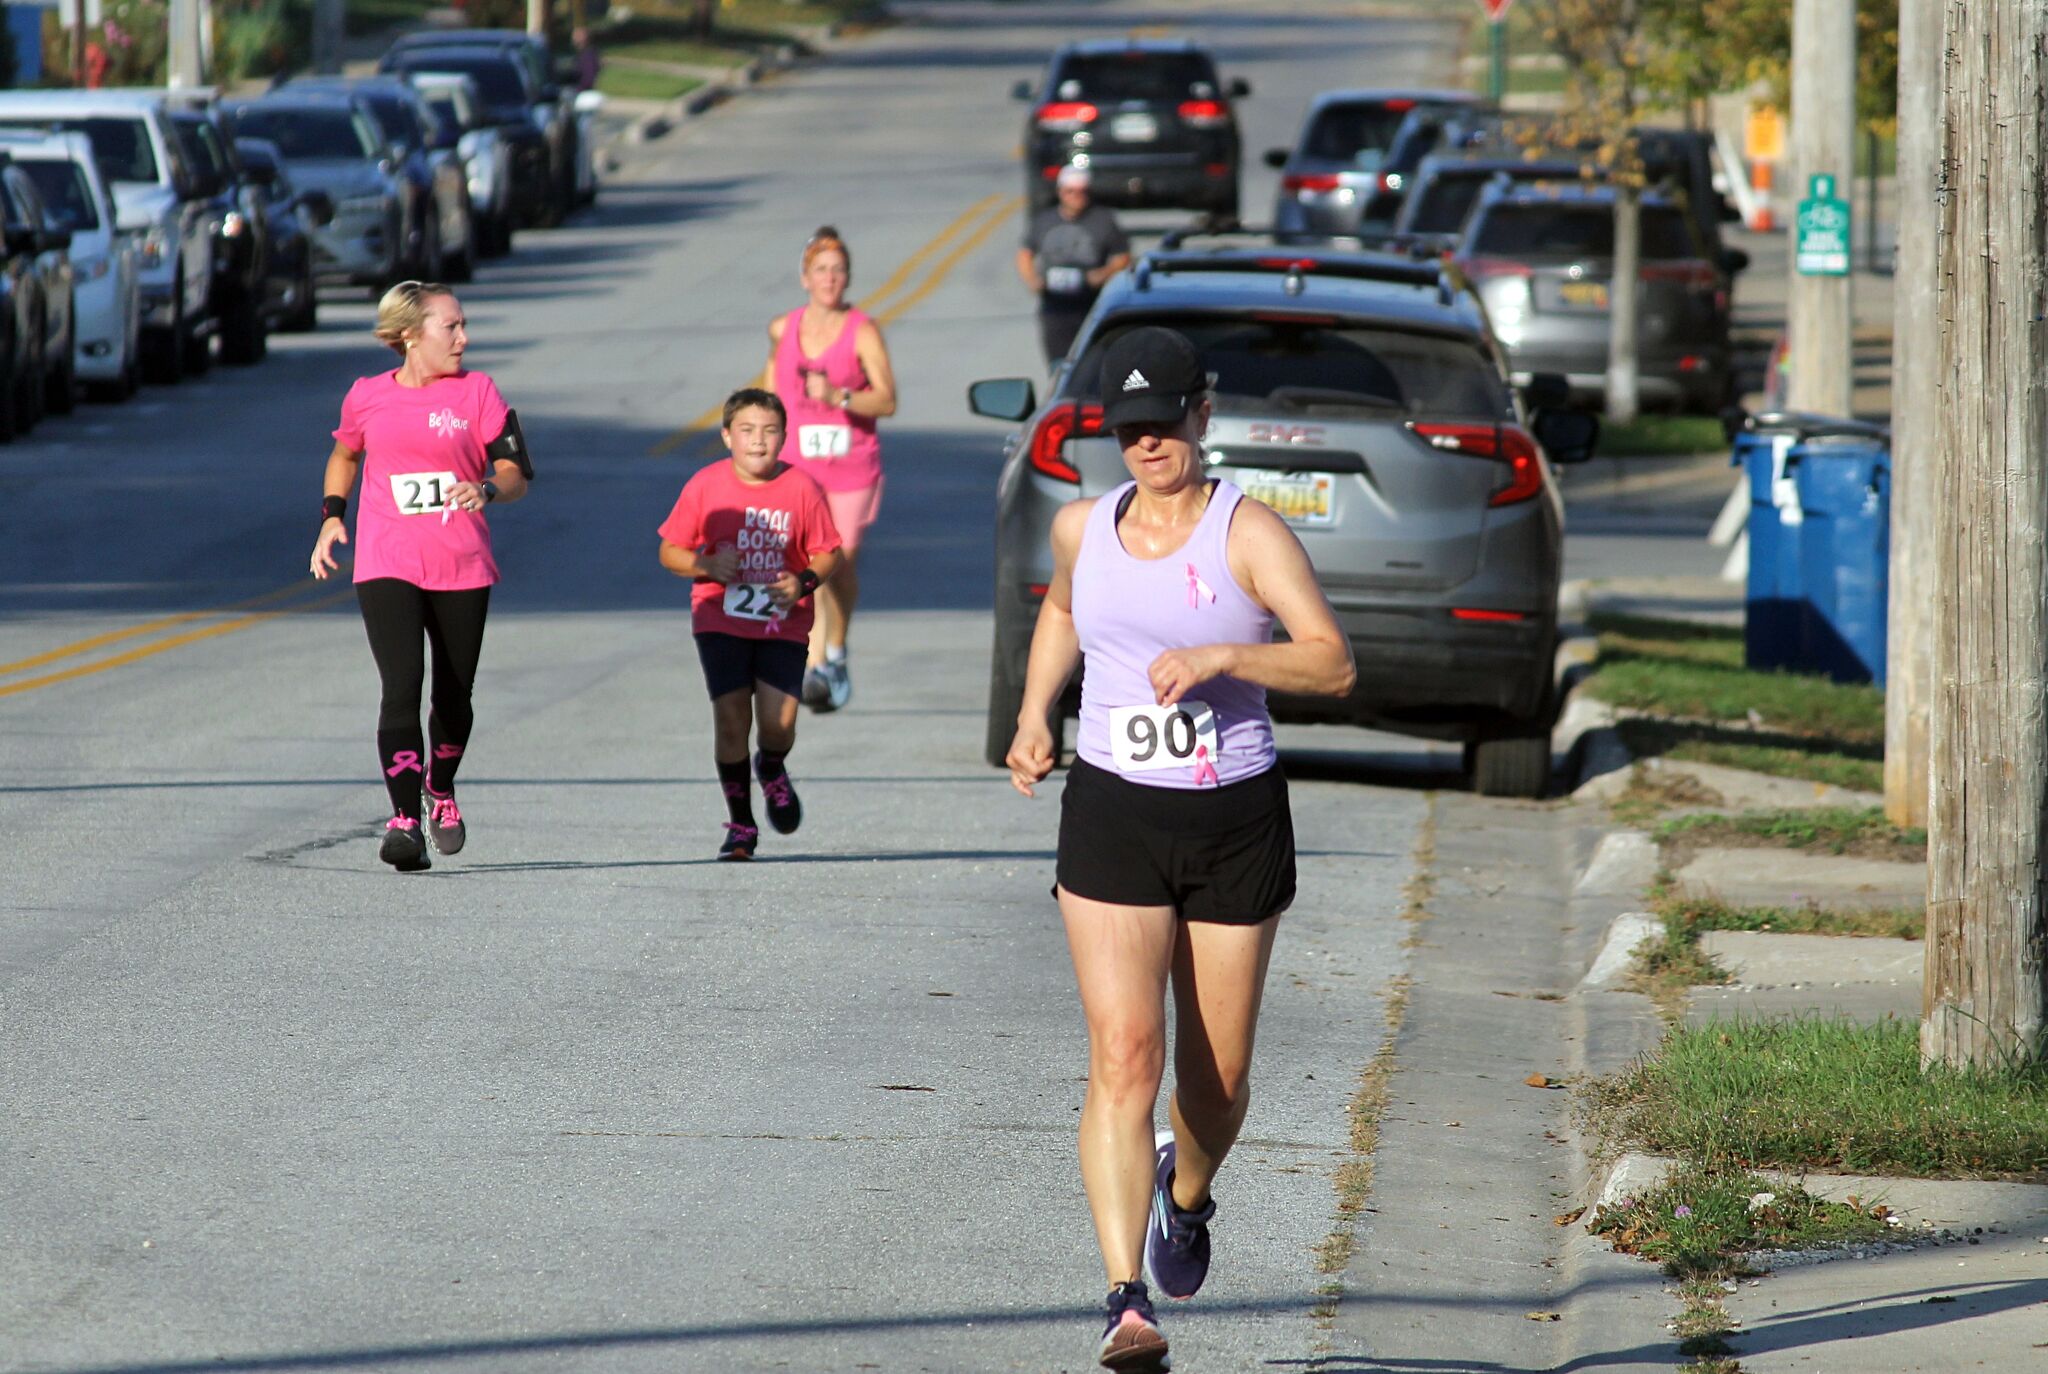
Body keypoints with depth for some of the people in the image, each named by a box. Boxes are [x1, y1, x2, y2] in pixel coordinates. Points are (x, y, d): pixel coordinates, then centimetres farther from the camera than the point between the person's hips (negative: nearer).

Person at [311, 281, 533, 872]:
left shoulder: (476, 392, 1)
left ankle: (441, 789, 40)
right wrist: (332, 515, 12)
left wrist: (488, 489, -24)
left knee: (453, 695, 11)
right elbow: (344, 454, 26)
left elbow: (516, 471, -2)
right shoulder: (367, 398, 5)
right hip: (387, 568, -1)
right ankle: (404, 820, -21)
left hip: (462, 568, 1)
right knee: (401, 687, -16)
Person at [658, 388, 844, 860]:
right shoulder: (705, 486, -4)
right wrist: (706, 565, -17)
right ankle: (740, 824, 11)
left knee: (778, 723, -11)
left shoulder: (801, 489, -4)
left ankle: (773, 770, 28)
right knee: (731, 717, -7)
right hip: (721, 620, 0)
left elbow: (828, 554, 4)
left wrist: (806, 582, -16)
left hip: (783, 623, 0)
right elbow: (669, 551, 2)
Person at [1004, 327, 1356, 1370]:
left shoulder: (1247, 531, -8)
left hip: (1236, 825, -1)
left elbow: (1334, 664, -16)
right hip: (1111, 819, 1)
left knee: (1217, 1075, 10)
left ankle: (1188, 1194, 46)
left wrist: (1221, 657, -28)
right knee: (1124, 1058, -14)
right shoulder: (1081, 529, 5)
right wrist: (1033, 714, 14)